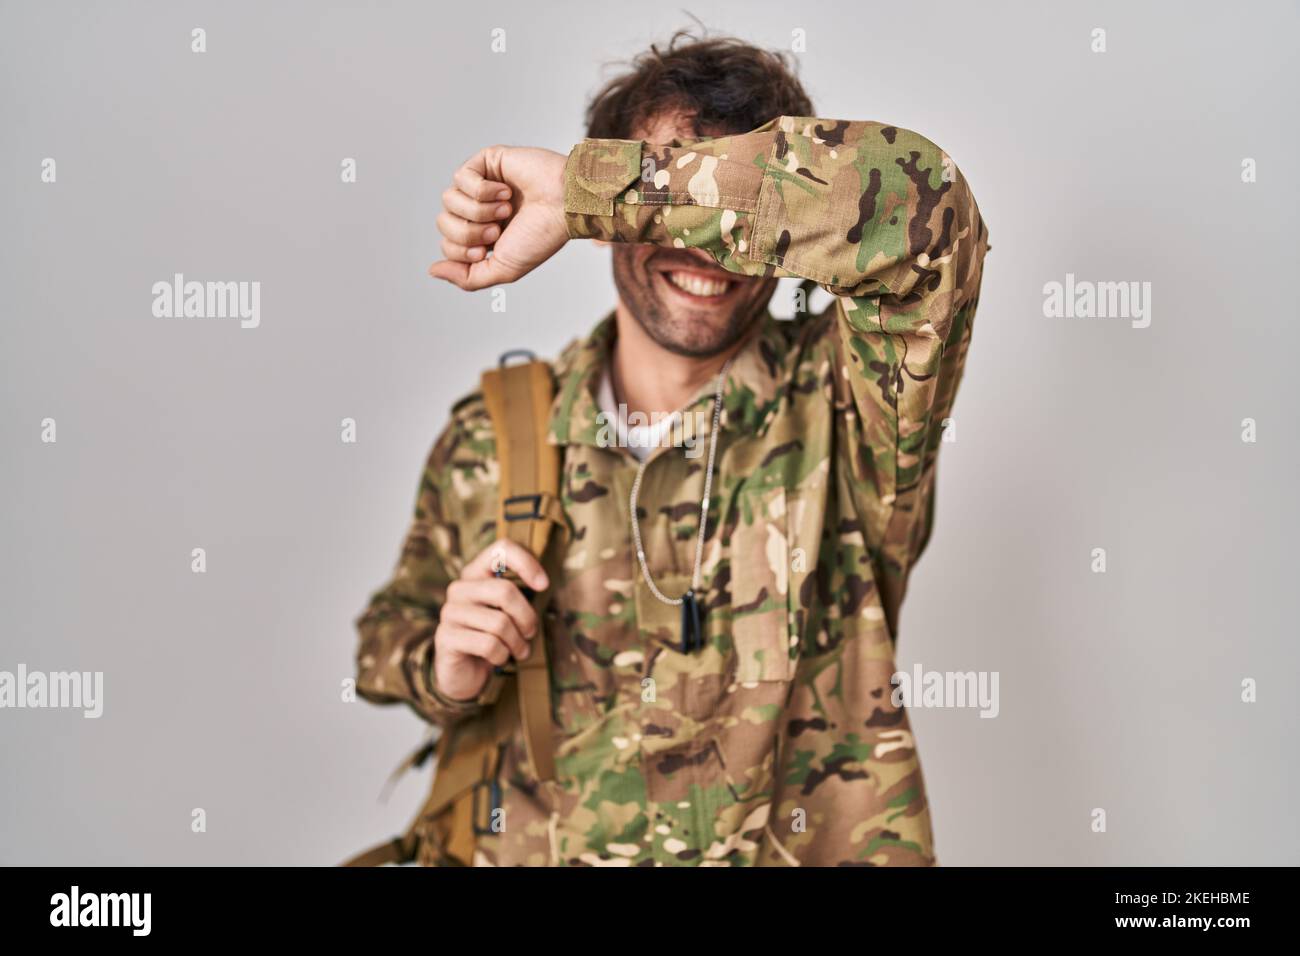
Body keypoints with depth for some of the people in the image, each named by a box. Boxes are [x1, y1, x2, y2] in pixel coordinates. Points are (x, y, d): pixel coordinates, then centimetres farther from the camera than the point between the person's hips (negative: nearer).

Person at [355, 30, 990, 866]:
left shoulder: (839, 412, -10)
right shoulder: (491, 442, -2)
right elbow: (393, 629, 13)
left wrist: (579, 189, -24)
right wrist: (443, 669, -10)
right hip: (533, 844, 2)